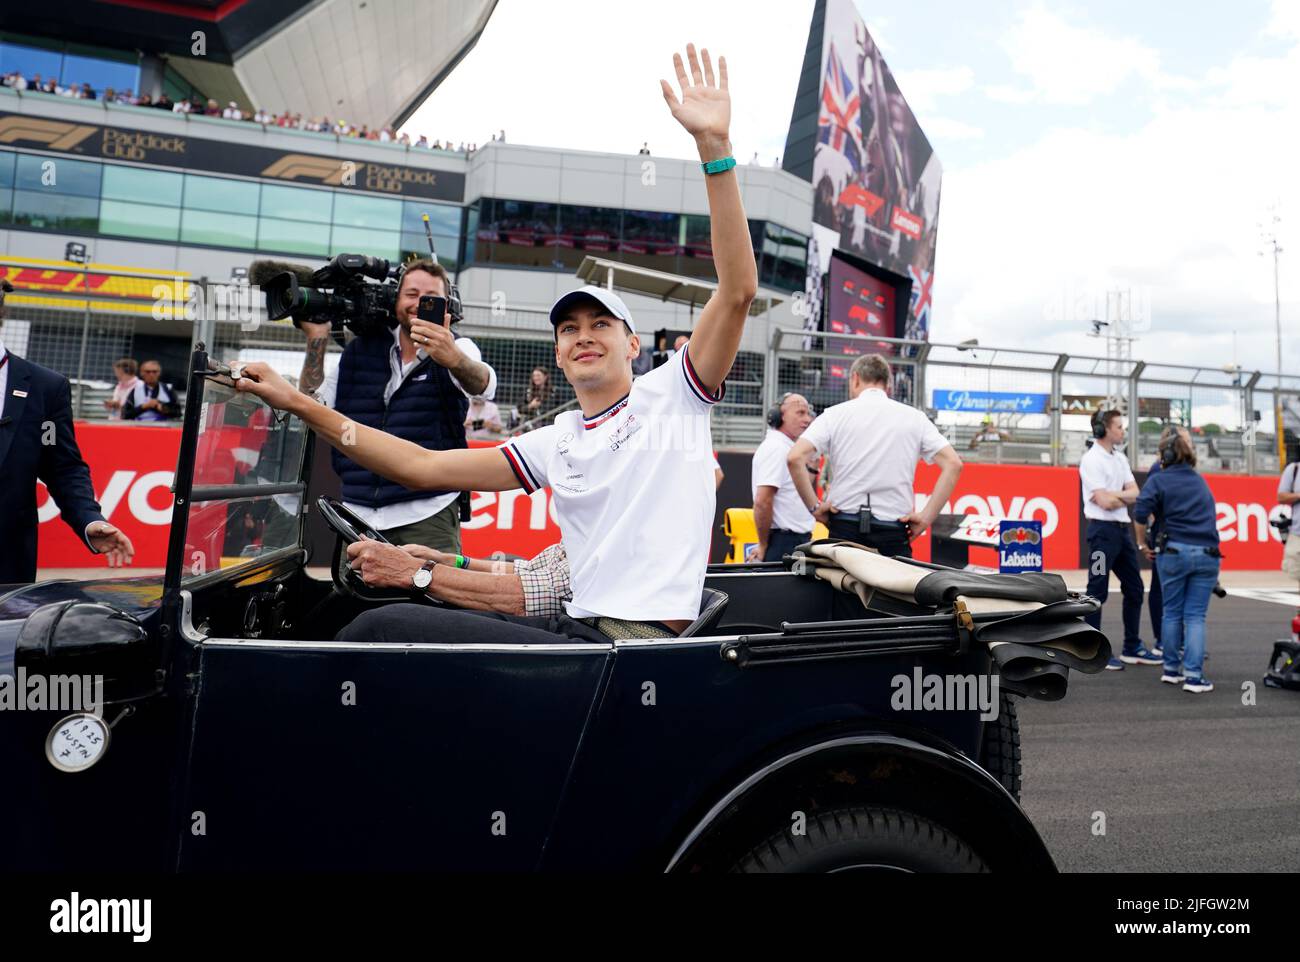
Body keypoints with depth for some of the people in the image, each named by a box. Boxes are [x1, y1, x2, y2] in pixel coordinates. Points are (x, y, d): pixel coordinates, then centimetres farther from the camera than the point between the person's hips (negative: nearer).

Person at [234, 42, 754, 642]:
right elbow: (423, 467, 16)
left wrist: (715, 147, -18)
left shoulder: (670, 394, 3)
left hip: (639, 643, -6)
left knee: (379, 630, -17)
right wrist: (298, 403, 14)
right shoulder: (555, 444, 17)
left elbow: (738, 290, -11)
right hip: (577, 627, 6)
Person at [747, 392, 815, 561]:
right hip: (783, 542, -10)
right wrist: (763, 545, -15)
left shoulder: (787, 447, 18)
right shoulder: (775, 448, -13)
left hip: (797, 541, 10)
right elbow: (762, 502, -21)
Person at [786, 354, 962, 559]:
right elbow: (953, 464, 1)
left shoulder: (836, 414, 4)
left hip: (845, 527, 0)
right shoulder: (914, 417, 8)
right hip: (893, 531, 0)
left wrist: (814, 507, -2)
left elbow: (794, 458, -8)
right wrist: (927, 517, 0)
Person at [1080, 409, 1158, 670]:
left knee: (1134, 588, 14)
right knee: (1098, 592, -3)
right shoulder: (1092, 460, -11)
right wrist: (1127, 497, 0)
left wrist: (1114, 495, -13)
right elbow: (1104, 502, -18)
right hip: (1103, 529, -9)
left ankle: (1132, 648, 25)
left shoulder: (1120, 458, 14)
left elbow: (1135, 494, 4)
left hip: (1123, 529, 9)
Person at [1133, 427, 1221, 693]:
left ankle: (1172, 670, 19)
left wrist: (1143, 545, -2)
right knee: (1196, 615, 3)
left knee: (1173, 613, 10)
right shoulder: (1200, 481, 16)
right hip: (1207, 554, 3)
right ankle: (1194, 676, -3)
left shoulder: (1158, 480, -1)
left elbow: (1141, 513, -14)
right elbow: (1208, 516, 23)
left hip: (1175, 551, -3)